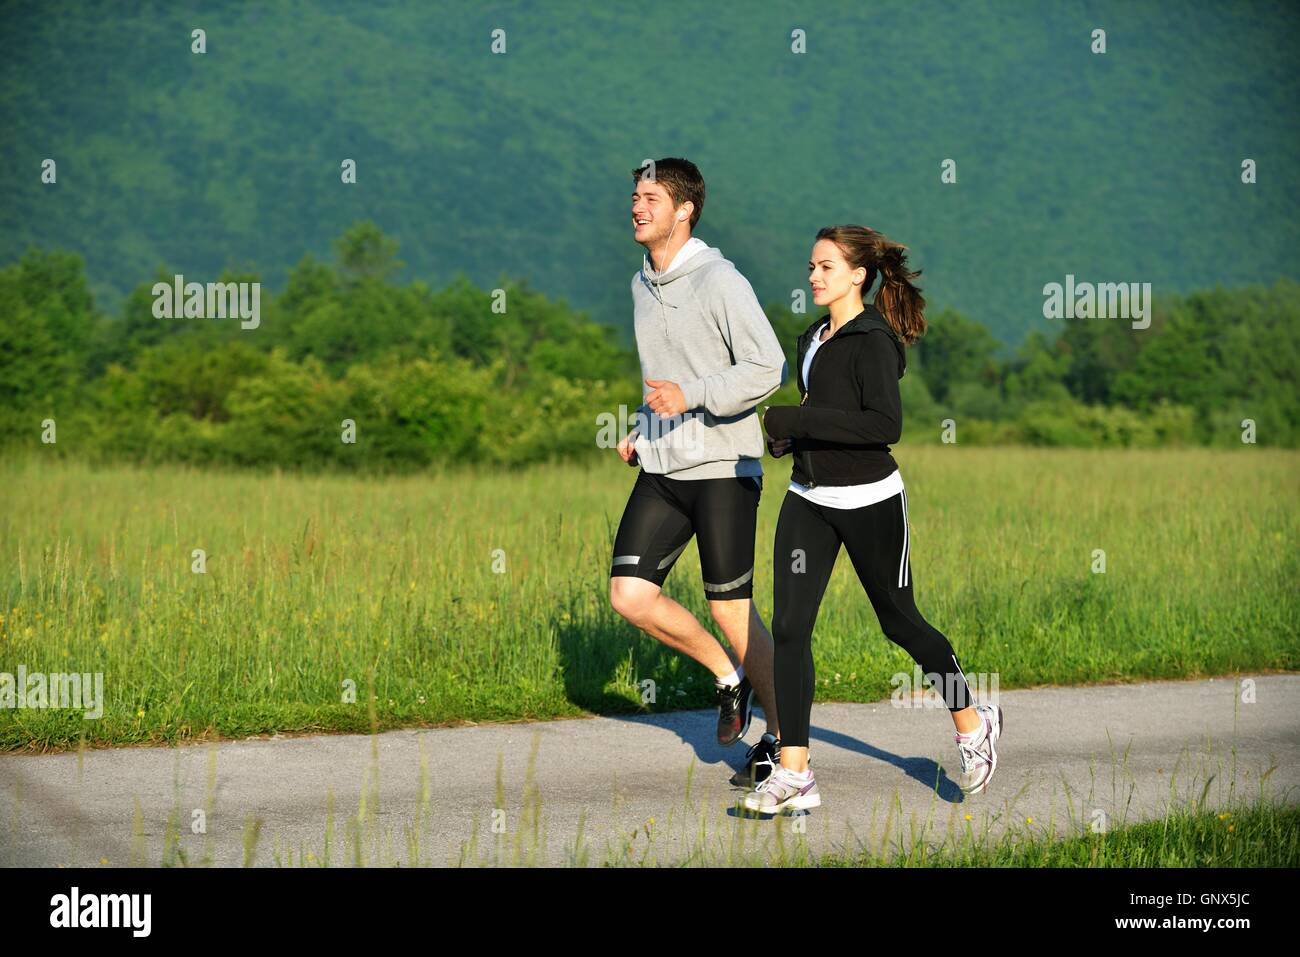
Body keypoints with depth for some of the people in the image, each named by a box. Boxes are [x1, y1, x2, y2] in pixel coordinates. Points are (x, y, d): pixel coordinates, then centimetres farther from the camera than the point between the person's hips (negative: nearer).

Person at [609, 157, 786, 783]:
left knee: (731, 608, -3)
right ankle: (729, 676, 17)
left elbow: (768, 369, -18)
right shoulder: (642, 284, 13)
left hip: (723, 466, -7)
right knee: (630, 596, -4)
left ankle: (781, 737, 14)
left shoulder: (719, 281, -12)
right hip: (661, 468, 7)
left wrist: (691, 396, -25)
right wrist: (643, 428, 15)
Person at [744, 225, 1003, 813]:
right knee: (788, 626, -6)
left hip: (868, 500, -7)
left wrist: (794, 419, -25)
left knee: (899, 621, 8)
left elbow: (886, 425, -25)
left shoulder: (872, 341, -13)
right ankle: (793, 775, -5)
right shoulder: (812, 340, 13)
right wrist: (789, 435, 5)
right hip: (808, 499, 7)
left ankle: (972, 724, 33)